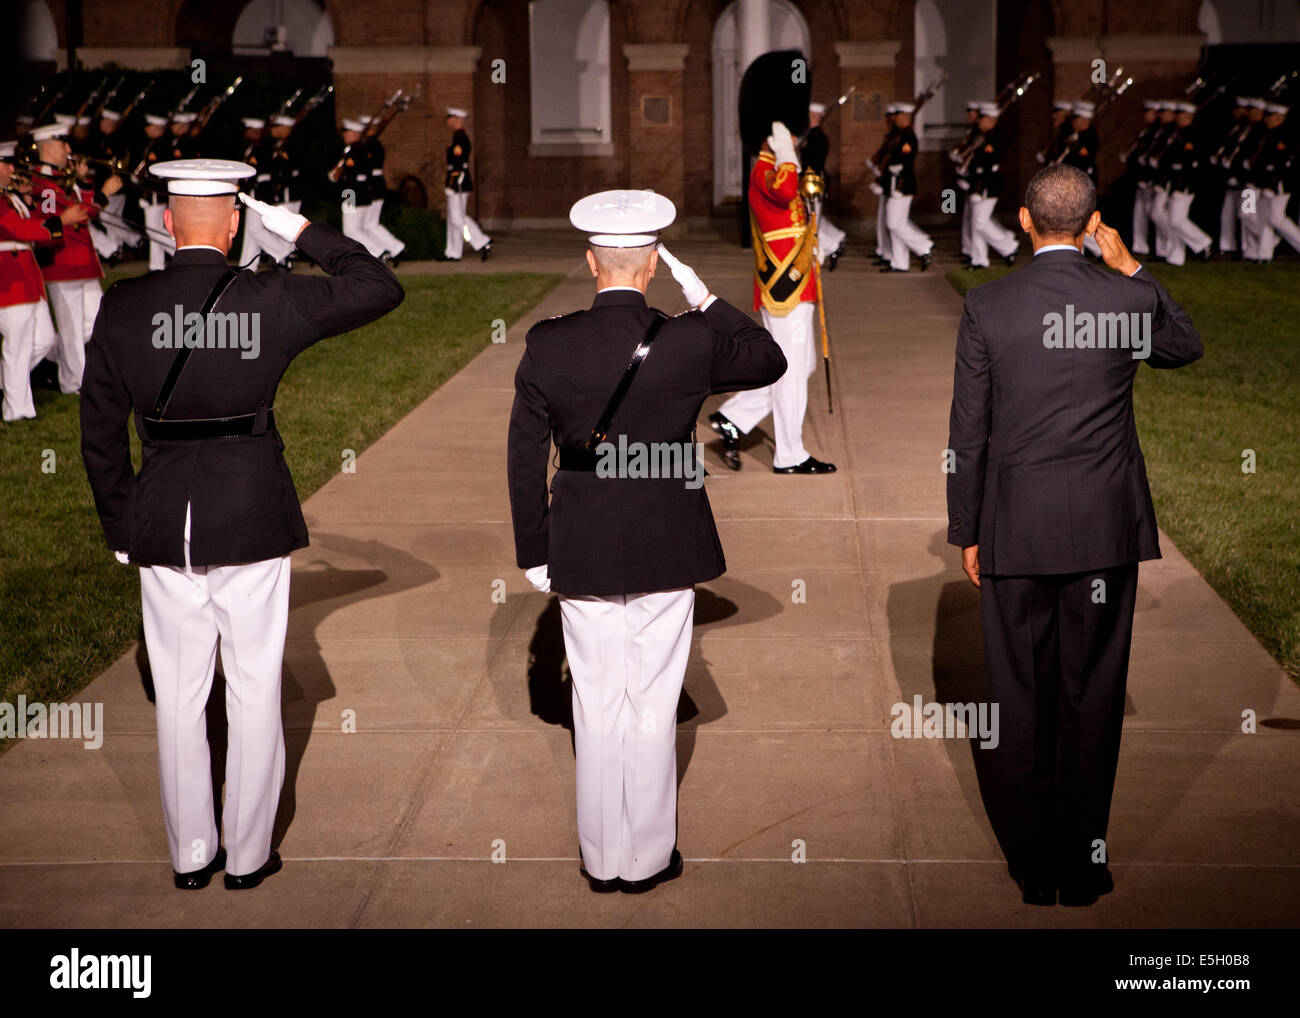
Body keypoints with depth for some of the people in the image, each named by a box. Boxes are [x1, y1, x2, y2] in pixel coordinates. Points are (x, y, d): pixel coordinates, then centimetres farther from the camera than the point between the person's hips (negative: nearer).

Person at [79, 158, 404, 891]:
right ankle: (248, 855, 18)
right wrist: (304, 232, 5)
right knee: (256, 692, 10)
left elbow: (101, 433, 2)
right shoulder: (272, 301, -10)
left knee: (180, 696, 13)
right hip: (253, 521, -2)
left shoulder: (124, 308, -3)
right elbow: (382, 289, 2)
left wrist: (121, 528, 12)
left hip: (162, 525, 2)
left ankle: (190, 853, 22)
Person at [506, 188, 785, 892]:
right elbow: (770, 361, 8)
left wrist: (534, 552, 7)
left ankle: (601, 861, 22)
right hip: (666, 550, -1)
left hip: (582, 552, 1)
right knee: (653, 708, 9)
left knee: (597, 709, 11)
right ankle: (647, 859, 20)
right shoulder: (689, 341, -10)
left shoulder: (546, 346, -7)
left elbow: (525, 459, -2)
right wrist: (705, 299, 6)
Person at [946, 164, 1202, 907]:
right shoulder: (1129, 301, -5)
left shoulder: (987, 307, -6)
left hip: (1016, 531, 0)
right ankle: (1083, 865, 17)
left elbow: (968, 432, -3)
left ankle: (1034, 869, 17)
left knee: (1020, 701, 9)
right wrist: (1132, 269, 15)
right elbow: (1186, 346, 19)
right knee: (1092, 700, 10)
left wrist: (967, 532, 6)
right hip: (1105, 529, 1)